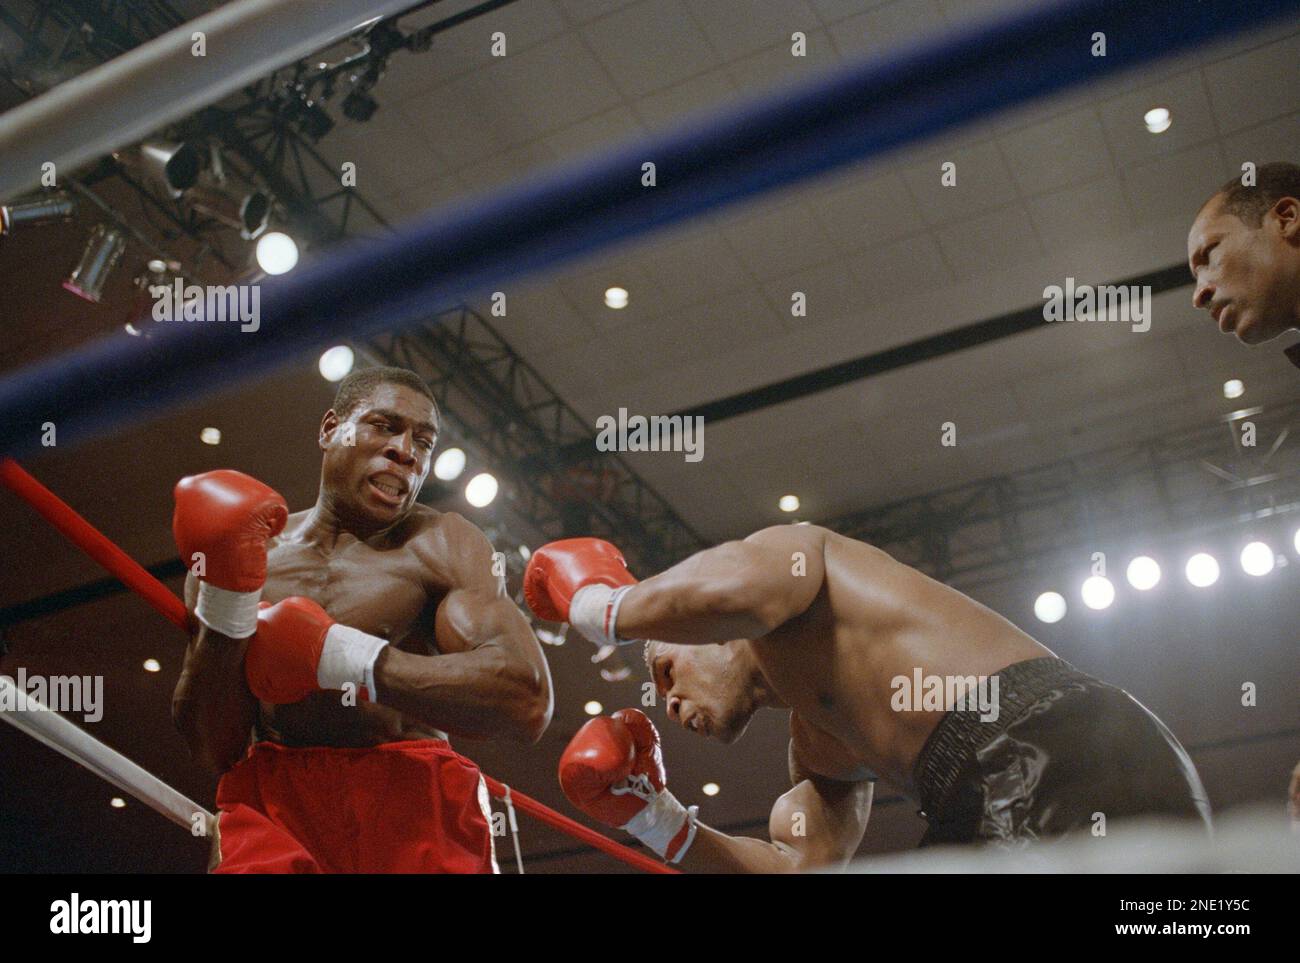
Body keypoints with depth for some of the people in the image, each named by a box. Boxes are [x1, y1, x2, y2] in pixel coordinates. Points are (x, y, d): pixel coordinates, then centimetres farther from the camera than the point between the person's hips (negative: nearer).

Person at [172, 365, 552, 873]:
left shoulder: (441, 545, 3)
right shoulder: (253, 555, 10)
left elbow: (527, 701, -13)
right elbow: (213, 751, 7)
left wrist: (340, 656, -14)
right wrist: (224, 603, -8)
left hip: (414, 811, -1)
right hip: (274, 804, 2)